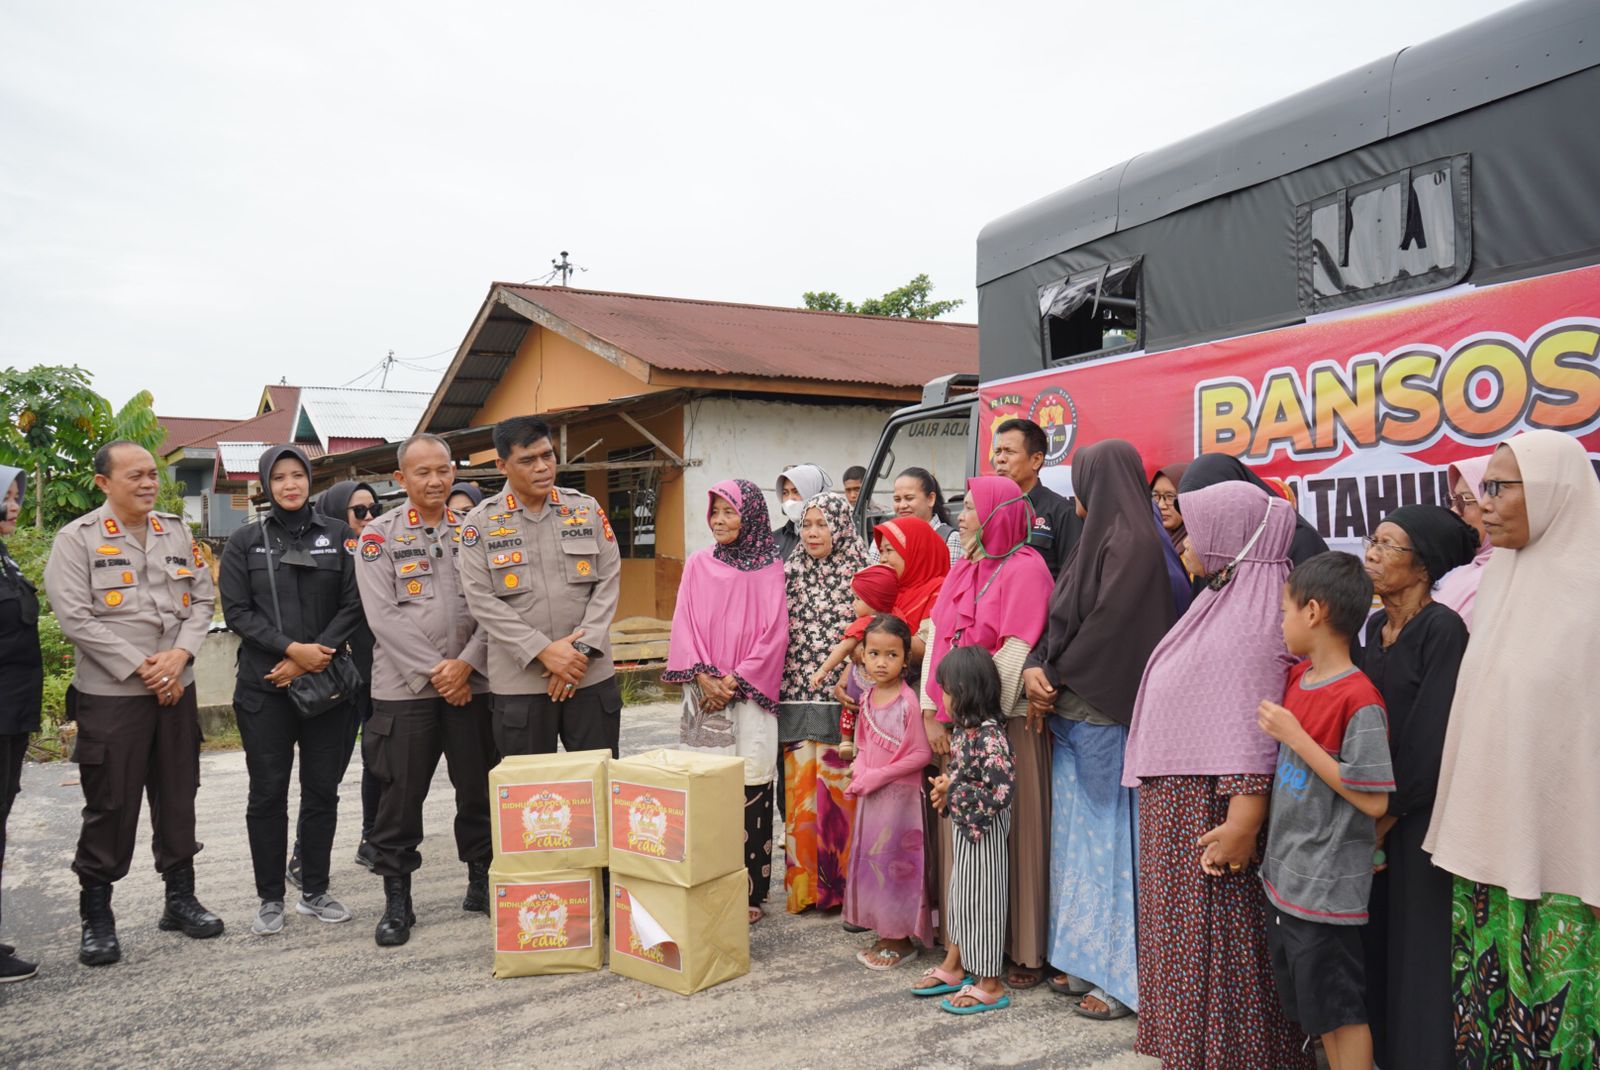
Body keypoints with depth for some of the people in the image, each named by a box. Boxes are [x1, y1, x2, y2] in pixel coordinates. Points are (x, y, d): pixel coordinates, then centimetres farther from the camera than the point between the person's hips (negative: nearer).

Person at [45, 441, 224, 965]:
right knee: (111, 806, 1)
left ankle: (180, 897, 25)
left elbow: (202, 600, 7)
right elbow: (75, 617, -12)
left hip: (176, 689, 4)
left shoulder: (178, 533, 9)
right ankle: (96, 916, 16)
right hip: (110, 695, -4)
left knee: (178, 797, 12)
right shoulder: (76, 539, -5)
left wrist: (179, 655, -10)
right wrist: (141, 668, -15)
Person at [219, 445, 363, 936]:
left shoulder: (338, 535, 5)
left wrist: (317, 653, -11)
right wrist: (291, 649, -13)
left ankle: (314, 891, 20)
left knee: (322, 789, 6)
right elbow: (237, 611, -1)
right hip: (264, 686, 0)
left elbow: (353, 606, 0)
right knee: (267, 794, 3)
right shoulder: (245, 541, 5)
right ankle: (270, 898, 16)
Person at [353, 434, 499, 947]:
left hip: (472, 685, 2)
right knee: (400, 797, 3)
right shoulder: (379, 536, 0)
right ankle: (397, 901, 16)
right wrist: (433, 673, -13)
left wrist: (467, 664, -11)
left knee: (480, 790, 9)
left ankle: (482, 883, 25)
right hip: (404, 688, -2)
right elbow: (384, 616, -8)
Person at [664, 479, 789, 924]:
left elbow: (774, 633, -4)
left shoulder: (770, 569, 2)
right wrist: (703, 677, -9)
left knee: (750, 788, -3)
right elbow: (685, 625, 4)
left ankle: (750, 891, 6)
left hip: (751, 692, -2)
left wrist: (735, 679, -11)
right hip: (705, 691, 2)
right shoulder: (698, 564, 10)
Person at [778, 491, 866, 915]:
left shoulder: (860, 574, 1)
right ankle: (803, 883, 15)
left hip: (843, 699, -3)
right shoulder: (790, 573, 10)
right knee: (801, 786, 4)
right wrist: (775, 686, 5)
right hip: (797, 697, 3)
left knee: (839, 787, -1)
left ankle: (839, 881, 12)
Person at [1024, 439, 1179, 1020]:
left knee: (1111, 837, -1)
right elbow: (1061, 620, 12)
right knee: (1079, 835, 13)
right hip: (1073, 716, 9)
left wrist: (1055, 680, -9)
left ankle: (1124, 973, 10)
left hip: (1107, 717, -9)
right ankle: (1087, 957, 23)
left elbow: (1107, 627, -18)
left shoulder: (1136, 545, -13)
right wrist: (1037, 668, -4)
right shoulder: (1099, 541, 15)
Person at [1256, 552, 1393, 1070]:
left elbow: (1373, 800, -21)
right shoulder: (1297, 678, 4)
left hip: (1328, 886, -8)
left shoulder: (1359, 701, -20)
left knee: (1339, 1007, 7)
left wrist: (1296, 737, -22)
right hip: (1284, 873, 8)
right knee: (1308, 1004, 20)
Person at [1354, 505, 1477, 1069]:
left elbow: (1429, 734, -17)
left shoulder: (1442, 628, -16)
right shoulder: (1375, 626, 7)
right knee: (1376, 934, 14)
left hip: (1419, 811, -7)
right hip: (1375, 807, 7)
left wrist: (1386, 815, -12)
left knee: (1418, 940, 4)